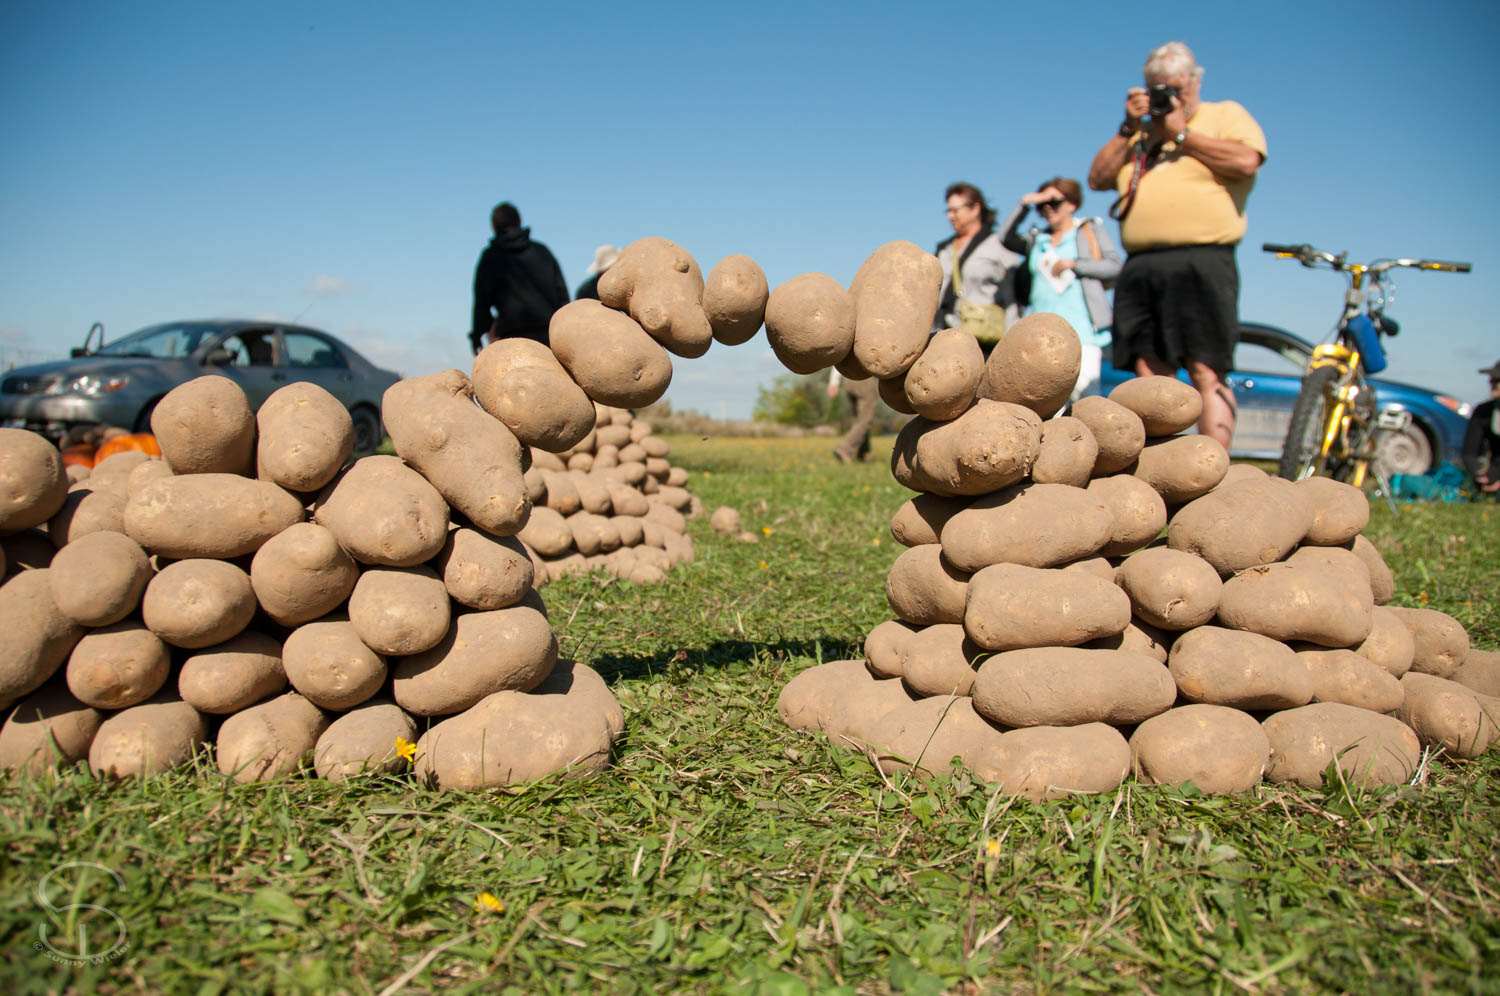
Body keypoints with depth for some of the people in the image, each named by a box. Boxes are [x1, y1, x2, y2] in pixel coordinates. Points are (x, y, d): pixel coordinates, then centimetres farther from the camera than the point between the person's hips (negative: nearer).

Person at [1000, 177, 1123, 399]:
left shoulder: (1091, 229, 15)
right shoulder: (1036, 239, 22)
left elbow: (1114, 265, 4)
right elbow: (1006, 237, 4)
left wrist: (1072, 264, -4)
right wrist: (1024, 203, -2)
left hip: (1082, 325, -3)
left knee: (1084, 384, -16)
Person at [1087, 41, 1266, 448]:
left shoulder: (1226, 114, 16)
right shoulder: (1142, 132, 29)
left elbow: (1246, 161, -5)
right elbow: (1098, 178, 18)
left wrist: (1182, 134, 2)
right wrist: (1129, 128, 9)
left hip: (1201, 262, -5)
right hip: (1140, 267, 5)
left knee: (1206, 371, -12)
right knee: (1150, 372, 0)